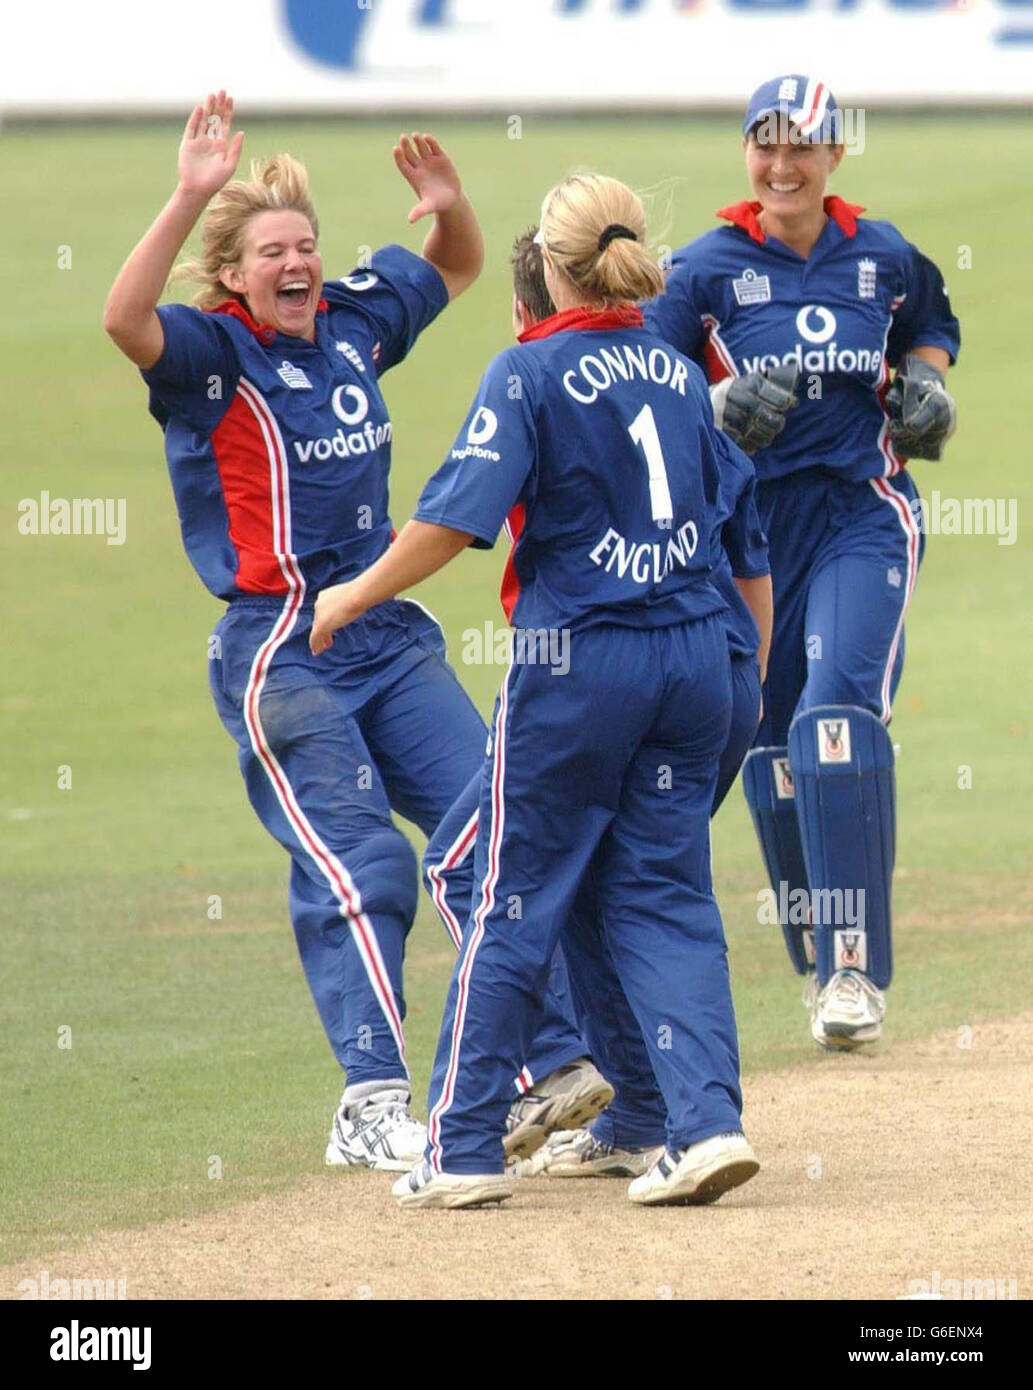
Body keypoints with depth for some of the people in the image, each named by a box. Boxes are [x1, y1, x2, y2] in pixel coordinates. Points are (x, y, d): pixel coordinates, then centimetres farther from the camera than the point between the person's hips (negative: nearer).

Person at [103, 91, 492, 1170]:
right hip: (281, 655, -7)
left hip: (390, 635, 7)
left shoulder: (353, 323, 8)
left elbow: (456, 270, 25)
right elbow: (124, 319, -32)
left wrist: (449, 205, 3)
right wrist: (191, 197, -40)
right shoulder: (213, 355, -10)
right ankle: (373, 1103, -7)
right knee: (360, 867, -12)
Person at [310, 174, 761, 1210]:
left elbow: (457, 516, -16)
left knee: (516, 899, 3)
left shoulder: (532, 374, -9)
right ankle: (708, 1120, -6)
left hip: (578, 658, -5)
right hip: (695, 651, 5)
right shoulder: (679, 371, 9)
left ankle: (464, 1148, 7)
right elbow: (724, 512, 17)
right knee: (667, 897, 9)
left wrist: (354, 596, -4)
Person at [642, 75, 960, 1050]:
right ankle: (816, 962, 21)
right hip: (751, 524, 1)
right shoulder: (707, 269, -3)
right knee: (772, 745, 5)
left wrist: (926, 382, 4)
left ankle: (855, 968, -22)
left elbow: (930, 323, 24)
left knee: (838, 715, -19)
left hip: (865, 517, -1)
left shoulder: (882, 257, 4)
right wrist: (721, 410, -20)